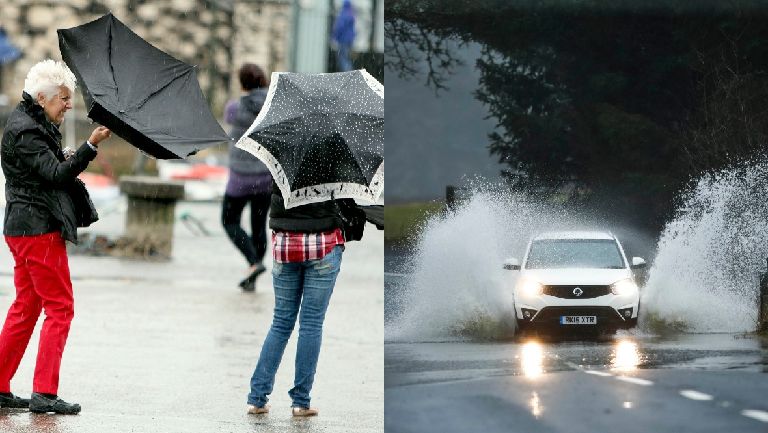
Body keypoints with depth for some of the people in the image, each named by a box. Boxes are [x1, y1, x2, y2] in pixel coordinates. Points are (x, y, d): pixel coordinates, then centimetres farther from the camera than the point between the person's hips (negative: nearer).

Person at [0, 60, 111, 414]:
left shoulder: (30, 124, 16)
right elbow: (56, 174, -25)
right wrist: (91, 146, -33)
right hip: (38, 229, -10)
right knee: (60, 308, -7)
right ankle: (44, 392, -8)